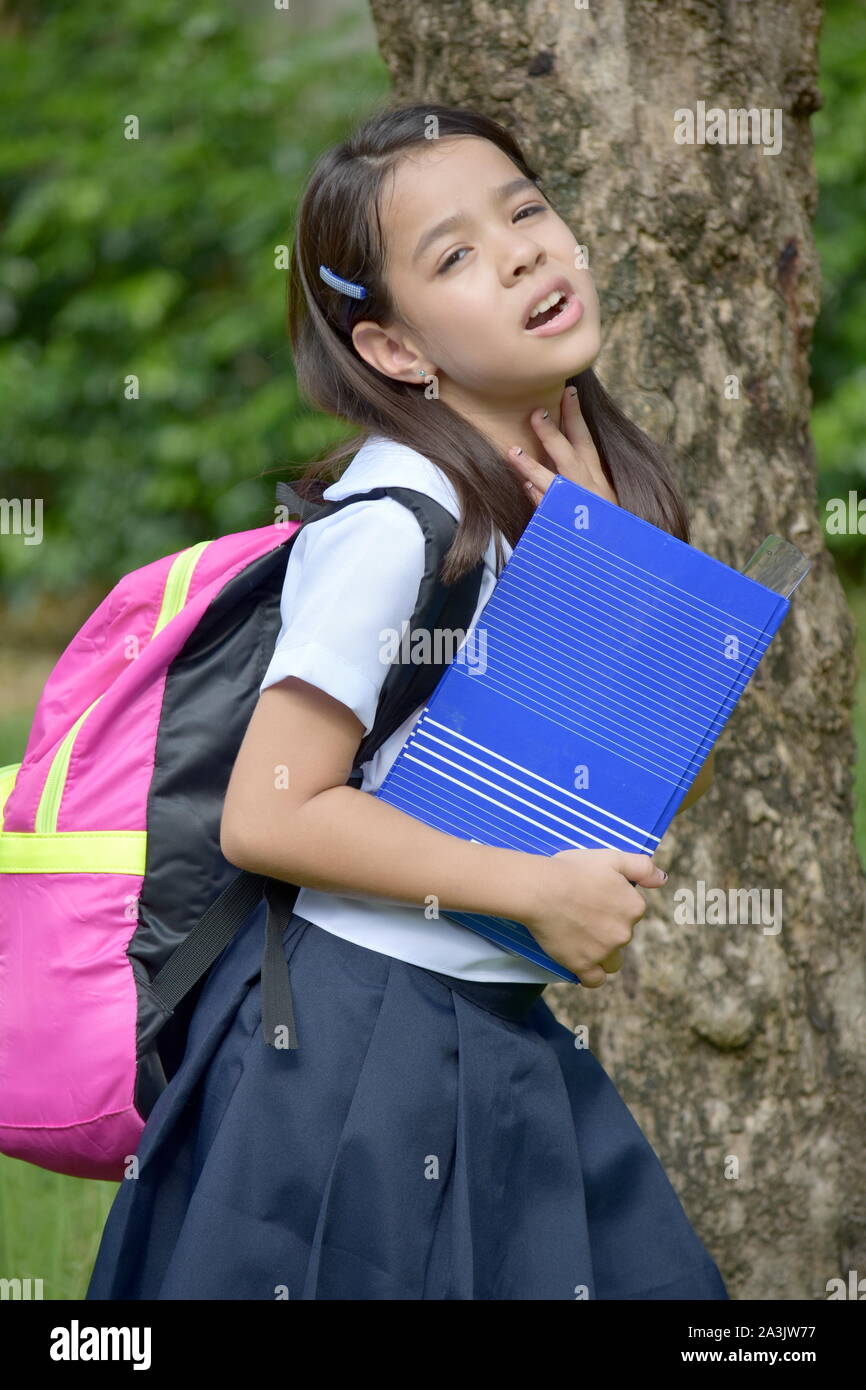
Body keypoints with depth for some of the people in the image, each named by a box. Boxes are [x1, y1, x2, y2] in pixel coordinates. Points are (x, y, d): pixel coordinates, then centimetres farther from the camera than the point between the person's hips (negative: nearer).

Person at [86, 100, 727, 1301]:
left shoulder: (583, 487, 6)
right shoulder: (399, 518, -17)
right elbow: (268, 816, -20)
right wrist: (535, 889, -17)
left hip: (506, 1042, 8)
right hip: (360, 1049, -7)